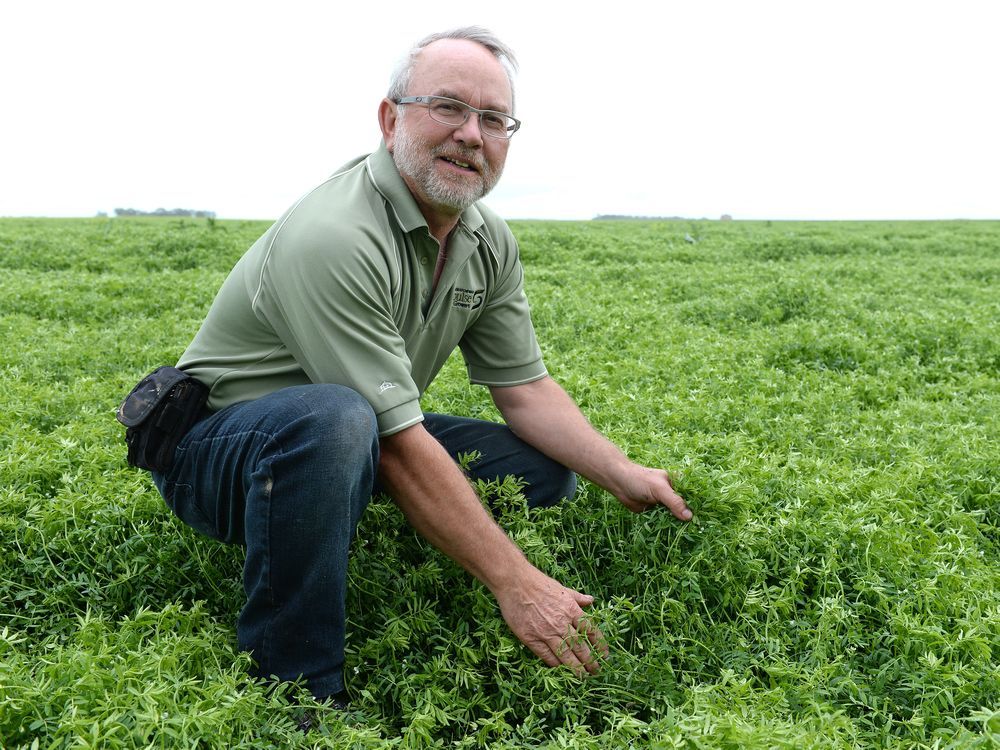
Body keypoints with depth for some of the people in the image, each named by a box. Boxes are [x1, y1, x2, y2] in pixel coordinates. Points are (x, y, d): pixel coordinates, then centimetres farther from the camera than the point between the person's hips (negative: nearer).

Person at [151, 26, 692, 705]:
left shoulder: (489, 243, -2)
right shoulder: (334, 239, -30)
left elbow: (526, 390, 2)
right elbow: (400, 446, -32)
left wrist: (625, 477, -12)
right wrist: (515, 583, -29)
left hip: (356, 445, 8)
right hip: (215, 444, -7)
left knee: (544, 467, -2)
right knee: (334, 418, -41)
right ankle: (296, 690, -23)